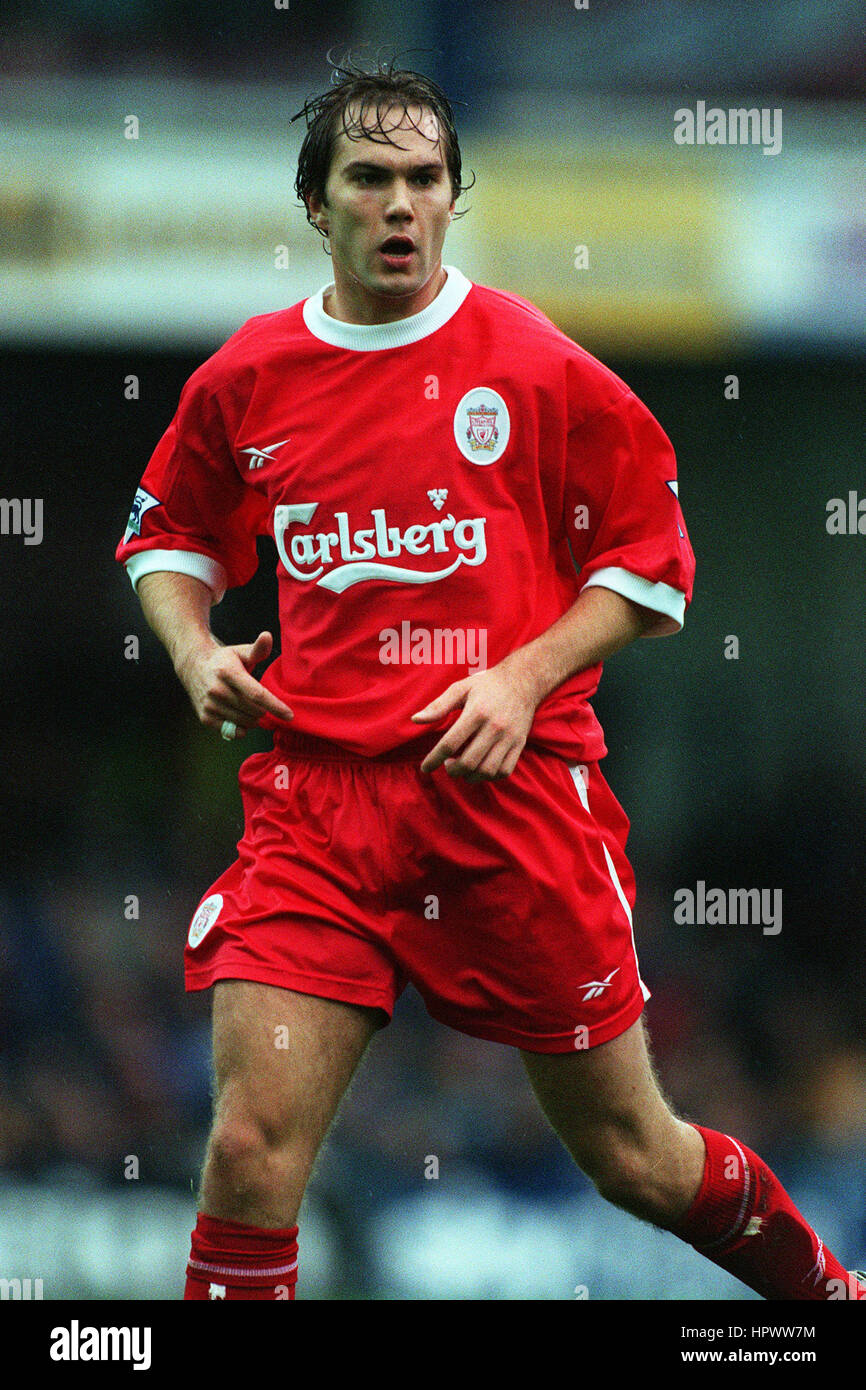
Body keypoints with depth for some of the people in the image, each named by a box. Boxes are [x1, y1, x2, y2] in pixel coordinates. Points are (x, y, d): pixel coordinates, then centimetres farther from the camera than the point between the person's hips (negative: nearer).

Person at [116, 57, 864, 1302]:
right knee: (251, 1147, -13)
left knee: (634, 1160, 8)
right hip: (319, 791, 2)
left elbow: (653, 563, 4)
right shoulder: (246, 380, 6)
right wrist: (197, 653, 3)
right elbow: (170, 539, 23)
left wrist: (526, 677, -9)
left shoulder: (536, 367, -1)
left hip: (513, 787, -2)